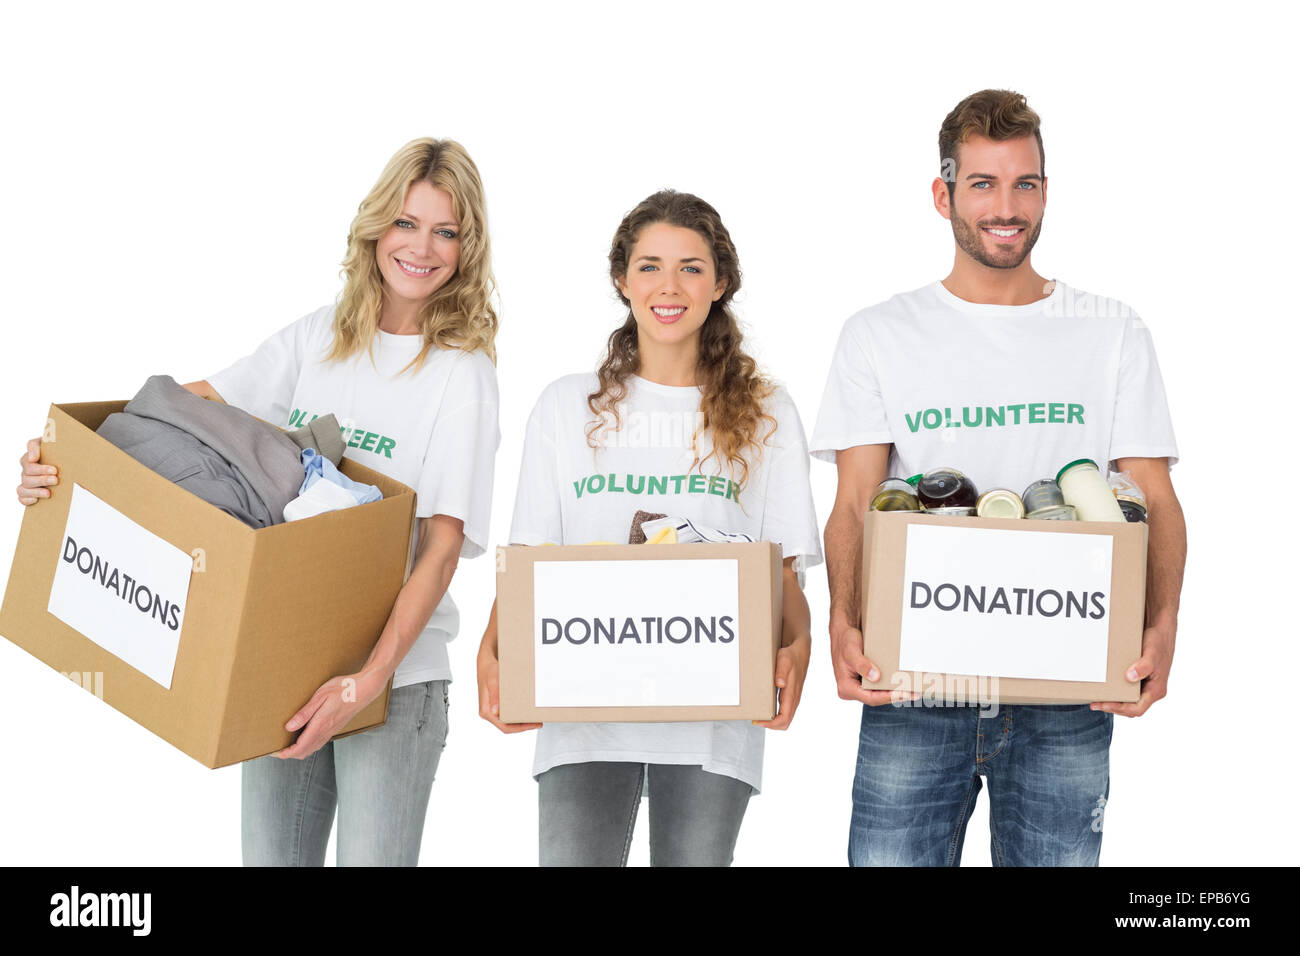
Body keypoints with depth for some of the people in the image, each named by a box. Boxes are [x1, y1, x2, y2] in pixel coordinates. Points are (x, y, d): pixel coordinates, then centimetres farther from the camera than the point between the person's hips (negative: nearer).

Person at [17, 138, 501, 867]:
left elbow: (442, 546, -14)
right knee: (271, 855, 12)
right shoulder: (317, 338, 7)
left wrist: (371, 679, -23)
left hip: (395, 672, -4)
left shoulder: (461, 372, -8)